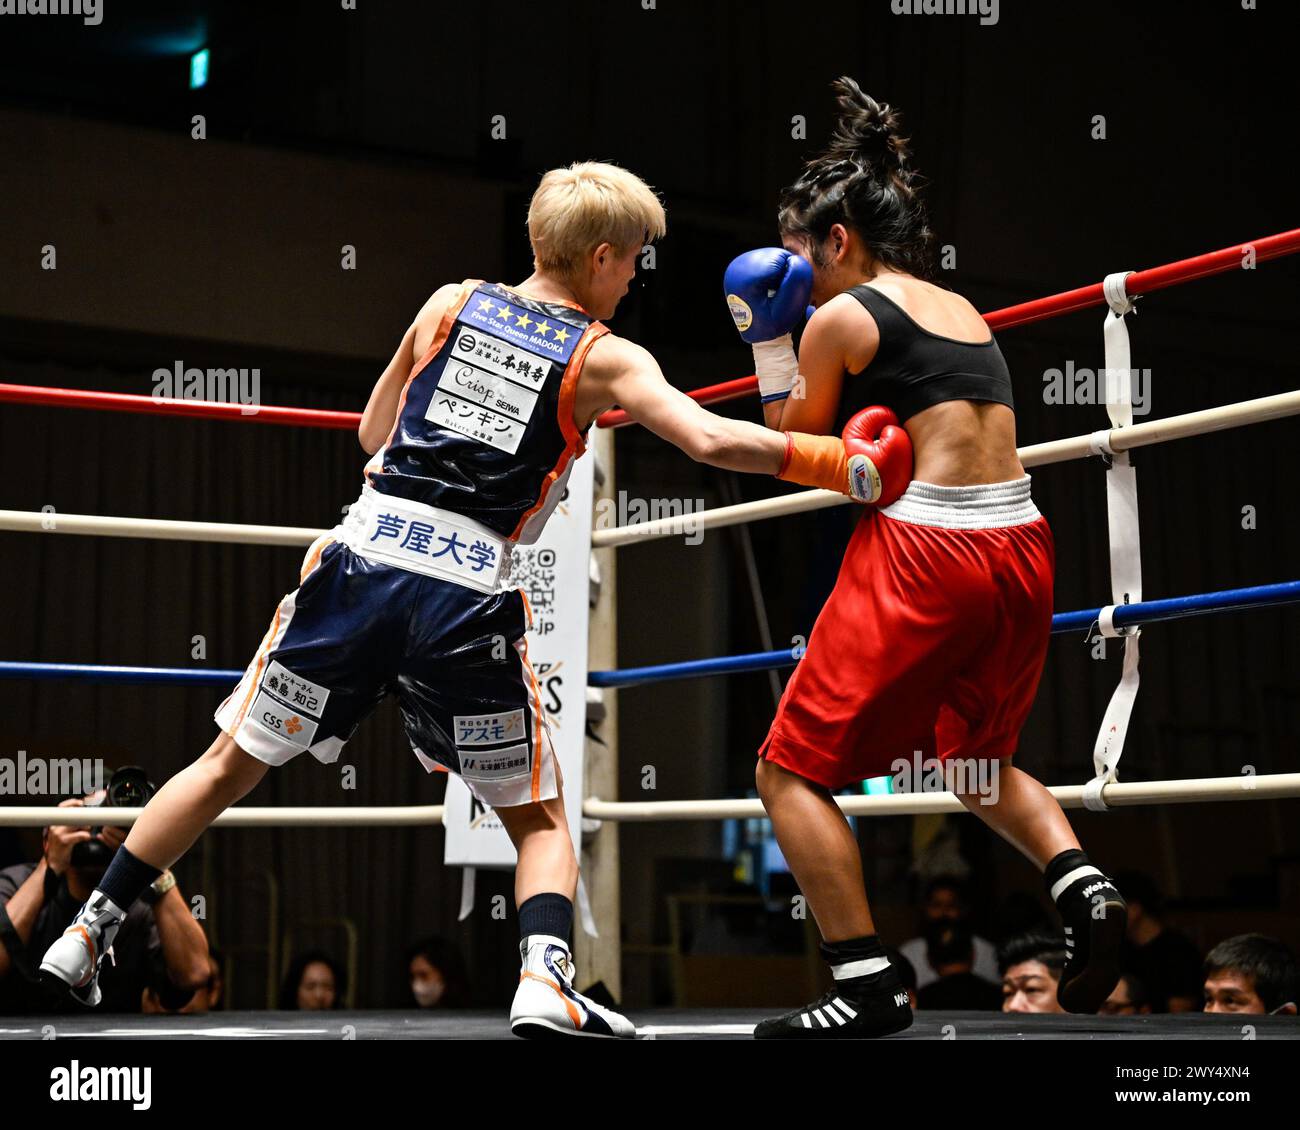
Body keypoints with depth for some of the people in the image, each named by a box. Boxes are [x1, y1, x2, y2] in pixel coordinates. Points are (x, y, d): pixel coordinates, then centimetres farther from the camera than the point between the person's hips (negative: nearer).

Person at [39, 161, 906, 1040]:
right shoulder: (605, 359, 4)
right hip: (469, 595, -3)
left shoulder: (450, 304, 14)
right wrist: (848, 465, -1)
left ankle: (89, 933, 22)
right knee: (539, 819, 15)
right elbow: (714, 441, -9)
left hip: (362, 561, 3)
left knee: (232, 765, 17)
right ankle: (545, 979, -8)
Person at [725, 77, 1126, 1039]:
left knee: (793, 771, 4)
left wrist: (766, 342, 14)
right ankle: (1085, 889, 6)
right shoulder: (963, 310, 18)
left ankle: (866, 984, -3)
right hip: (1019, 548, 8)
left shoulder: (840, 316, -3)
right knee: (977, 759, 30)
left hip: (922, 553, -8)